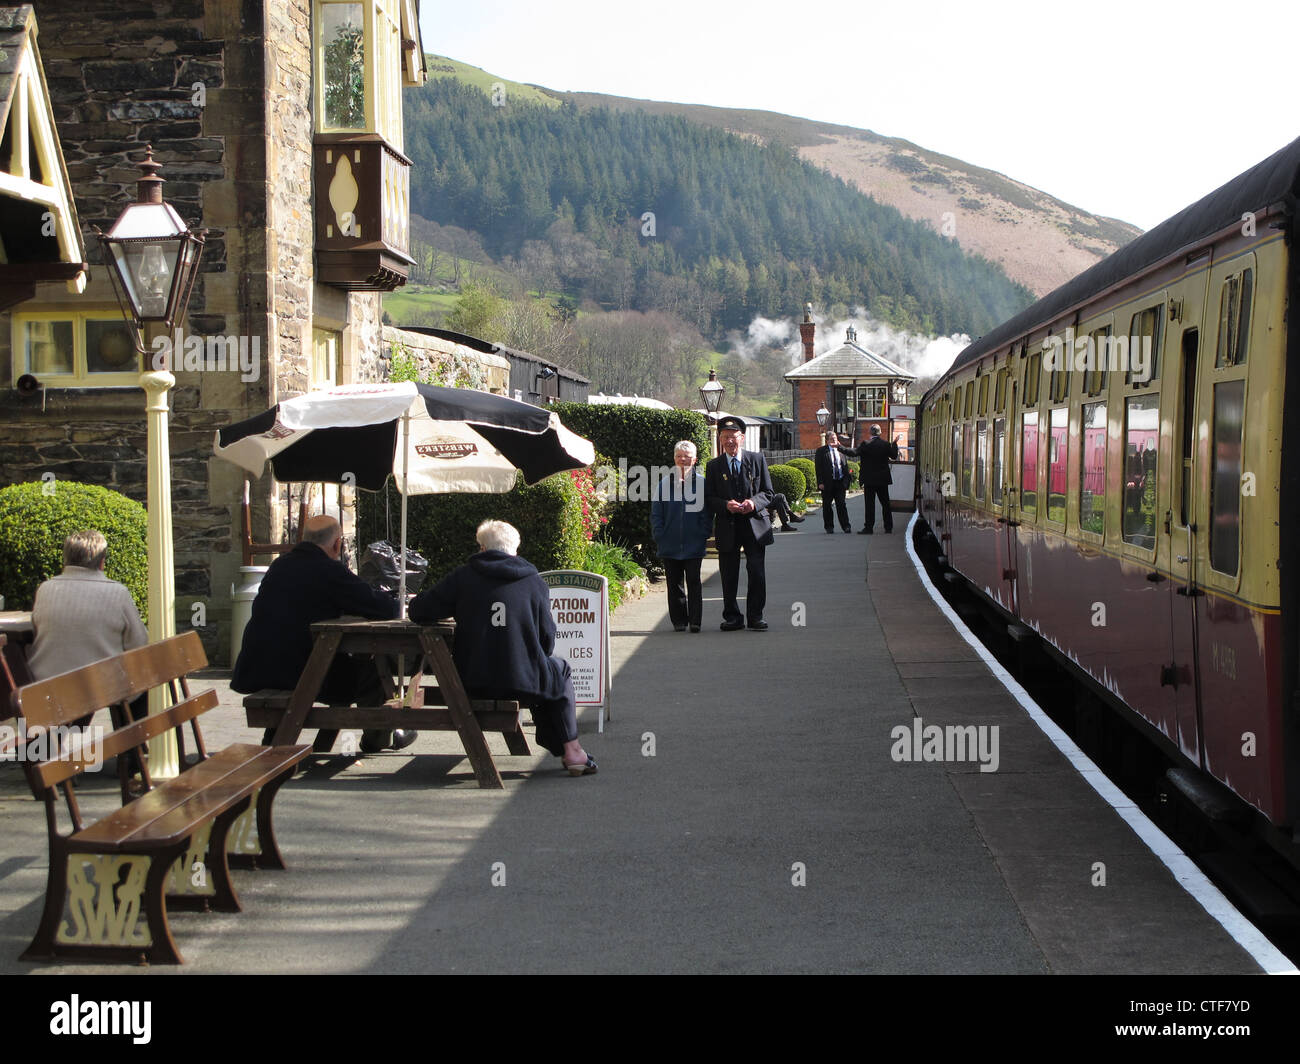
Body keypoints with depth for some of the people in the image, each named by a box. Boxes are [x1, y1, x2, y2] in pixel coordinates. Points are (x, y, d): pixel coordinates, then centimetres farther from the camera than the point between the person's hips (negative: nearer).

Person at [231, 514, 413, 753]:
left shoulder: (279, 565, 9)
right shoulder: (331, 571, -12)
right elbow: (387, 609, -9)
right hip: (299, 675, -7)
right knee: (370, 669, 13)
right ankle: (377, 737, 32)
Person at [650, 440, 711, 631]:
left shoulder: (702, 483, 1)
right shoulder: (665, 483, 6)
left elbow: (707, 514, 2)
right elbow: (656, 513, 9)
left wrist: (703, 535, -7)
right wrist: (659, 536, 0)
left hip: (694, 544, -2)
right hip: (670, 544, 2)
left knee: (693, 581, 1)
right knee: (674, 583, 7)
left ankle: (695, 620, 4)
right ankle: (679, 620, 15)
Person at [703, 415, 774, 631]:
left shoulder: (757, 459, 7)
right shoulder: (713, 466, 7)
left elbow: (768, 493, 6)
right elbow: (708, 499, 4)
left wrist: (754, 502, -14)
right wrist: (726, 505, -15)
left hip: (754, 524, 0)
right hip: (727, 528, 1)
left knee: (757, 572, -5)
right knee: (729, 576, 3)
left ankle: (755, 617, 5)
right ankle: (732, 618, 15)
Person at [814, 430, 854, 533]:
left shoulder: (840, 450, 13)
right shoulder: (821, 451, 0)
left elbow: (845, 465, 18)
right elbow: (818, 468, -5)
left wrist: (846, 479, 8)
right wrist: (820, 482, -12)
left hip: (840, 482, 3)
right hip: (827, 483, -3)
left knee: (842, 504, 2)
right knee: (827, 505, 5)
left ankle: (846, 526, 5)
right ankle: (829, 527, 13)